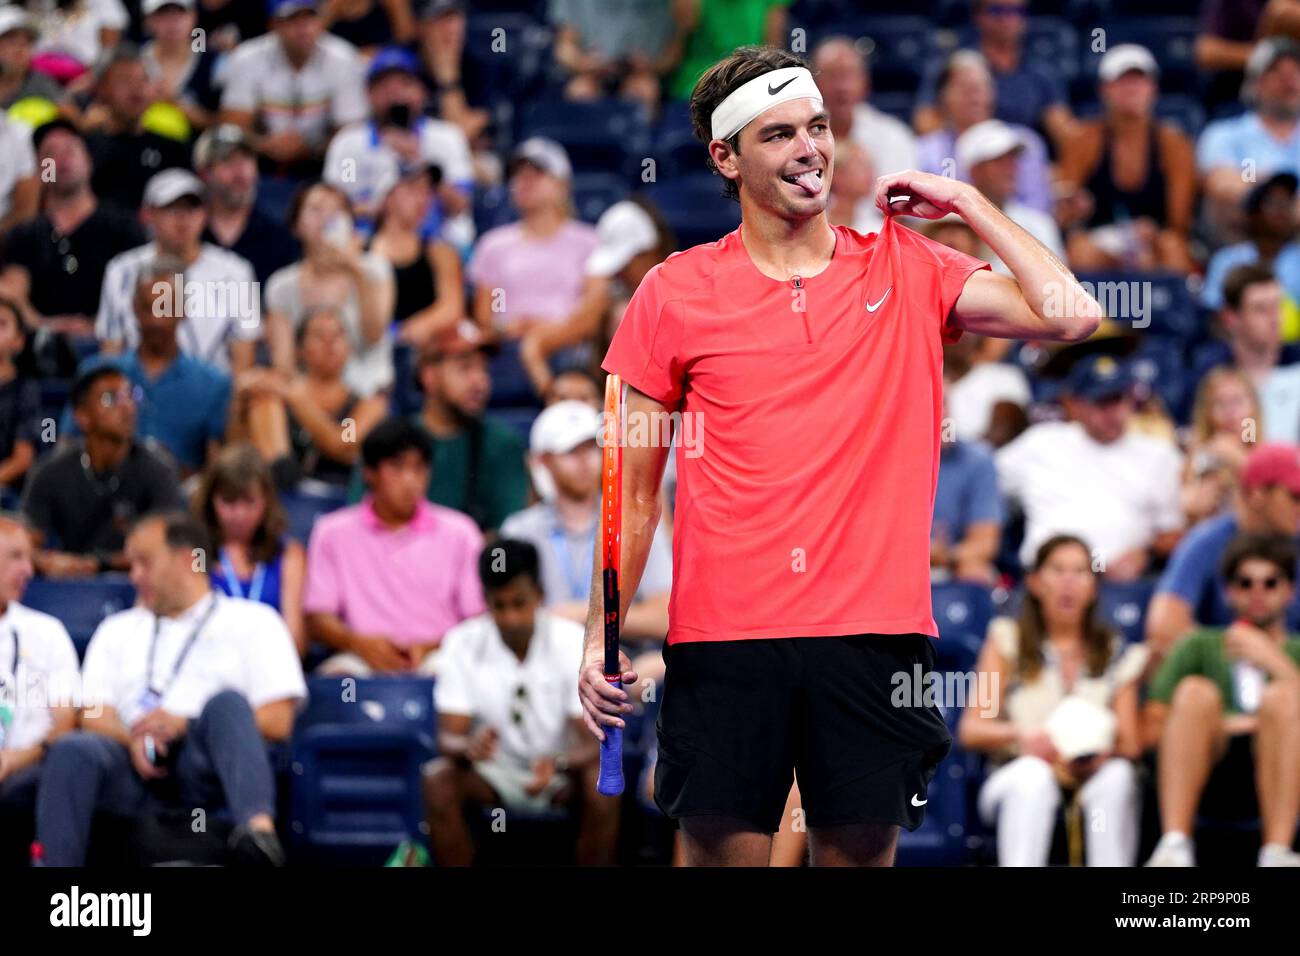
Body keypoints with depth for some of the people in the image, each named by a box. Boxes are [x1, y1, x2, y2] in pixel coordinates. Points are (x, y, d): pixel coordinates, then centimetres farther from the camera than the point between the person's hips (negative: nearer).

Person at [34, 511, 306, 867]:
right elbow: (94, 716, 17)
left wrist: (186, 724, -8)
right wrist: (131, 739, -8)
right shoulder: (117, 630, 31)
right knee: (72, 751, -30)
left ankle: (259, 828, -60)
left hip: (203, 766, -3)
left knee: (226, 702, -35)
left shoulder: (253, 621, 18)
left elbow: (278, 722, 4)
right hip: (135, 765, 3)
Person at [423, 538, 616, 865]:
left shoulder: (572, 642, -15)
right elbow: (449, 736, -13)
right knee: (438, 779, -28)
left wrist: (557, 763, -42)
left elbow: (592, 742, -19)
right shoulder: (462, 643, -11)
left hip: (561, 769, -1)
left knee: (600, 782, -32)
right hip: (494, 772, 1)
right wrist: (469, 747, -38)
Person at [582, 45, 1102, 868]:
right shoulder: (676, 293, 6)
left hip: (876, 633, 1)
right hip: (724, 637, -1)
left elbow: (1070, 315, -2)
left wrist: (965, 200, 3)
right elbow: (634, 491, 8)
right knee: (724, 850, -1)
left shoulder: (907, 270, 9)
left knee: (862, 849, 3)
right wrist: (601, 637, -1)